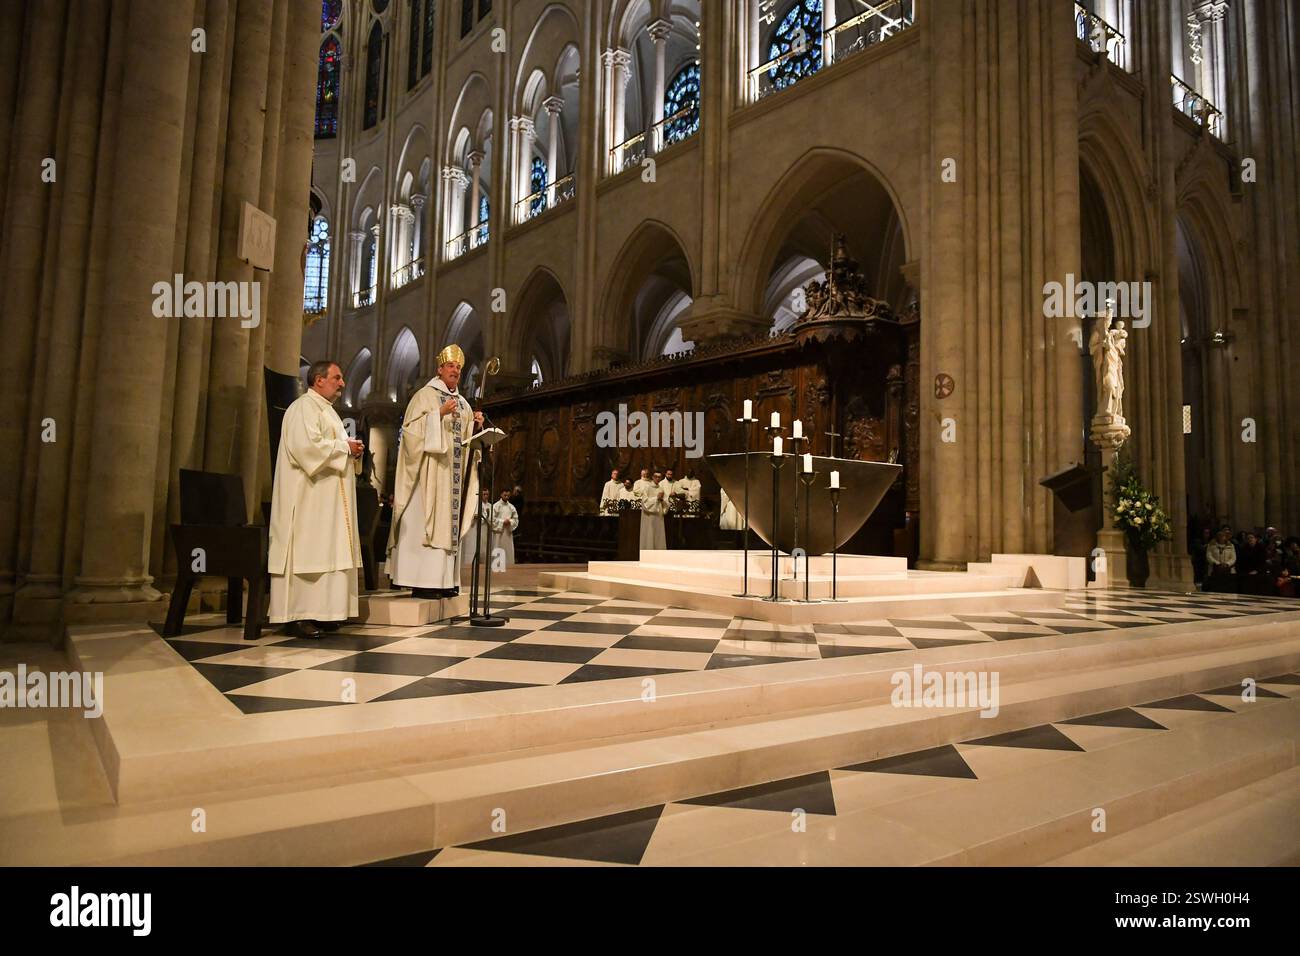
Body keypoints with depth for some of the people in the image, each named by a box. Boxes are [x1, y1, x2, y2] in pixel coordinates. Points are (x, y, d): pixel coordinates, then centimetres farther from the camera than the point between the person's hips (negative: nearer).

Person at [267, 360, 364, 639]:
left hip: (328, 498, 10)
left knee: (325, 551, 8)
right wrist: (344, 447, -13)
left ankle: (318, 612, 11)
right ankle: (296, 616, -7)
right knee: (306, 550, -10)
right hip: (309, 498, -10)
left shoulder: (326, 409, 22)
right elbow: (306, 446, -24)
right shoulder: (304, 407, -9)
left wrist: (351, 451, 6)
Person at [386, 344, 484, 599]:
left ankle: (444, 579, 6)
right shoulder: (425, 395, 1)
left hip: (454, 470, 7)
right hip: (431, 468, -7)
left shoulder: (463, 403, 20)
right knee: (426, 519, -11)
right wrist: (439, 414, -20)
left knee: (449, 519, 4)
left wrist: (476, 425, 3)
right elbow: (412, 427, -11)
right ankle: (422, 582, -11)